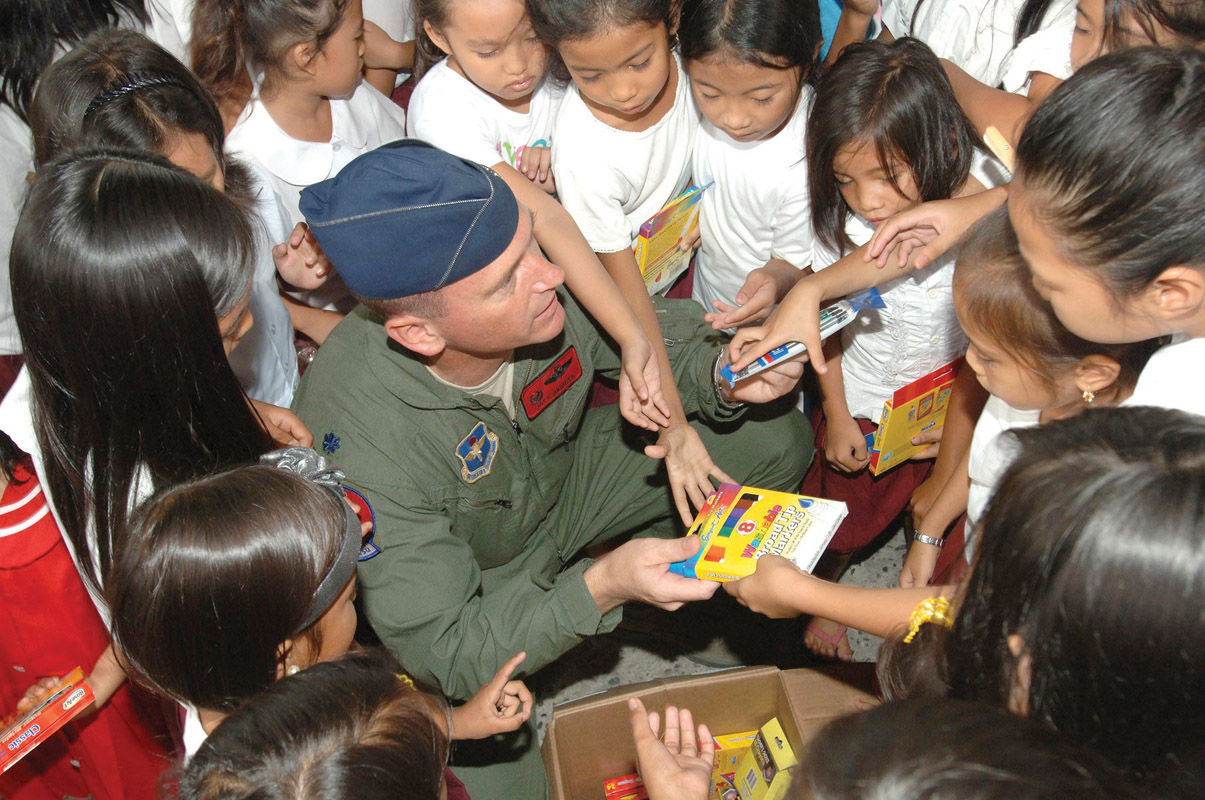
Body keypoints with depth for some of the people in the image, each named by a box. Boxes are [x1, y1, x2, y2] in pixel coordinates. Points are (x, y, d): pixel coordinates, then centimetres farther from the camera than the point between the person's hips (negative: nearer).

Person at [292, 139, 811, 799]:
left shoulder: (541, 284, -29)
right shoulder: (364, 435, -39)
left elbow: (655, 332, -7)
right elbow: (443, 653, -32)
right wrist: (599, 589, -43)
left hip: (565, 480, 4)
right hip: (467, 580, -4)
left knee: (775, 439, -3)